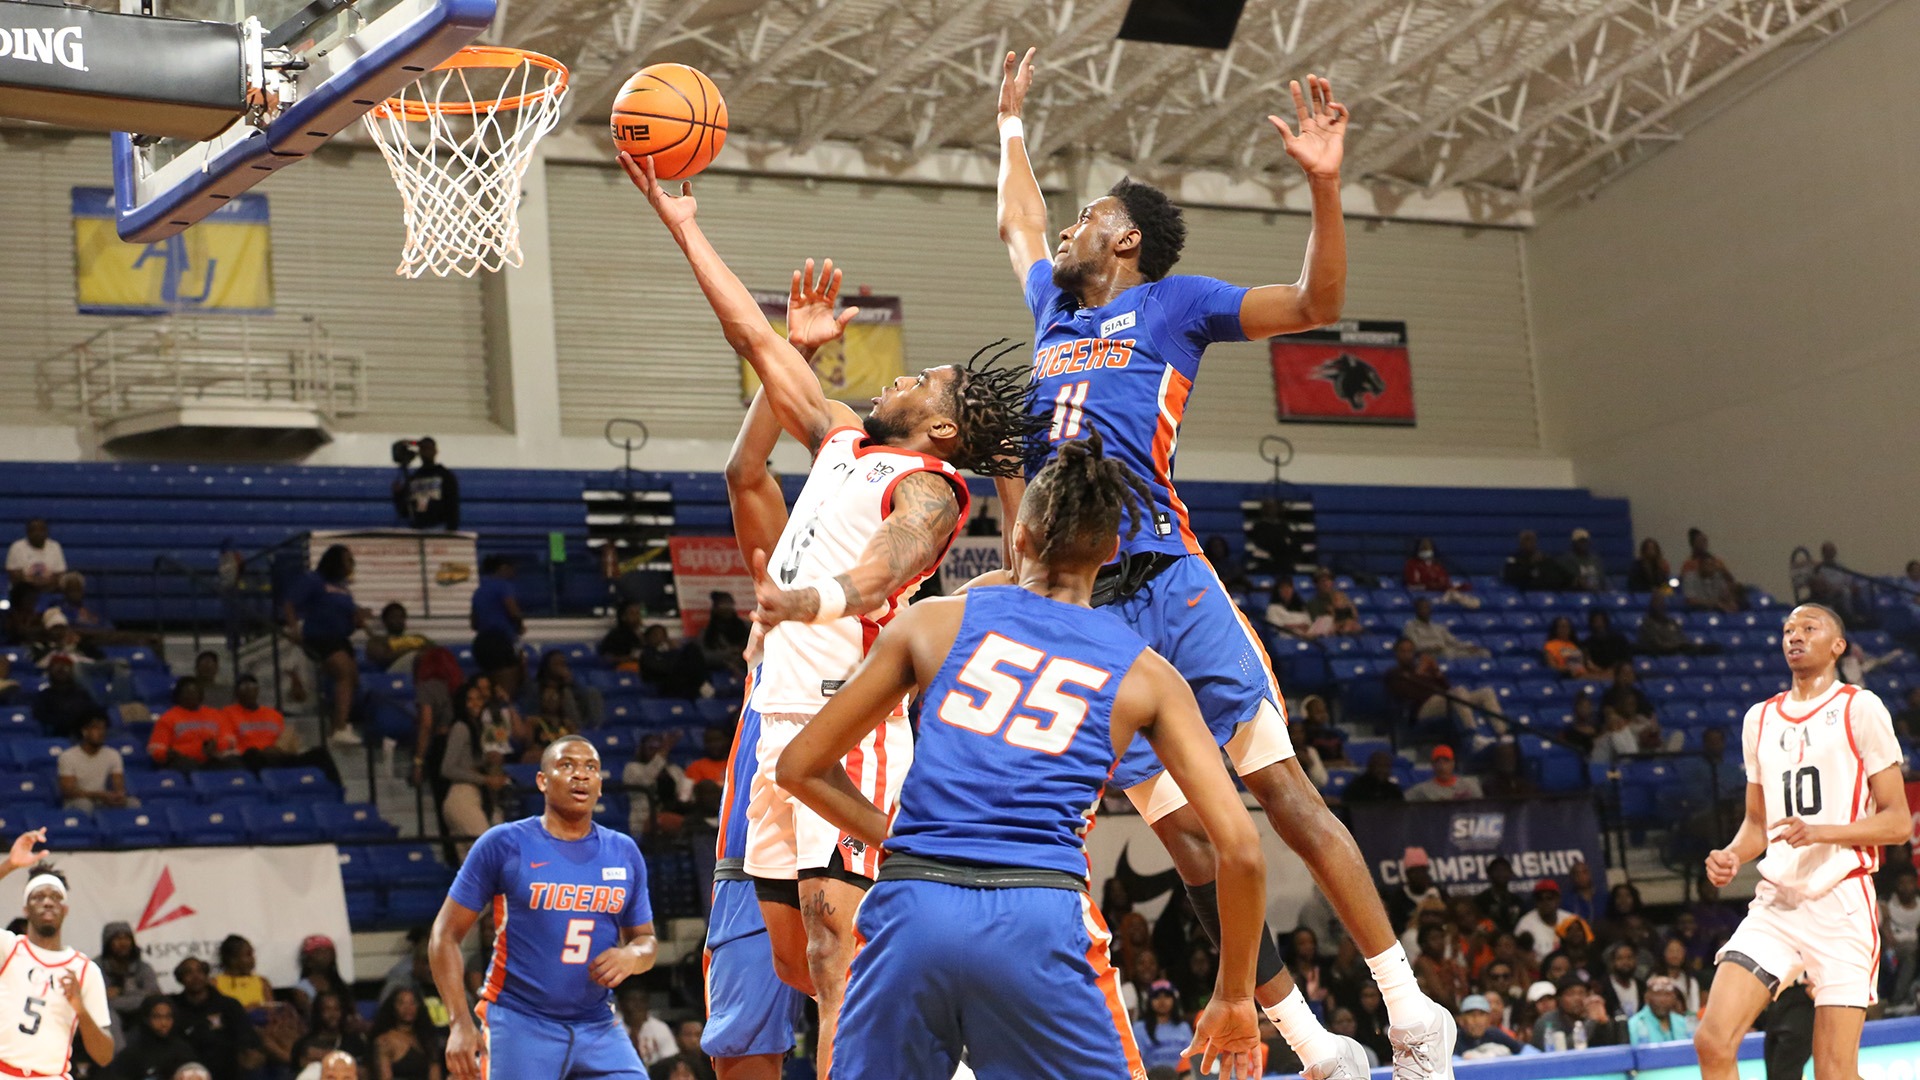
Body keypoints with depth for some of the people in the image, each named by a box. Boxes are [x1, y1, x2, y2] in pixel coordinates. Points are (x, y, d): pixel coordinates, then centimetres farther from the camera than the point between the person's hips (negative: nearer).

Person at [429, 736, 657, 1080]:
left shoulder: (624, 853, 8)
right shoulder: (503, 844, -4)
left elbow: (645, 940, 17)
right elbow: (445, 935, -3)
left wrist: (632, 955, -9)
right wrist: (460, 1023, -14)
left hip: (598, 1026, 4)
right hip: (519, 1024, -4)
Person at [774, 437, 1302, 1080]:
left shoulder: (934, 622, 16)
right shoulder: (1144, 674, 14)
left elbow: (799, 767, 19)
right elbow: (1240, 849, 8)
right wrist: (1234, 996, 20)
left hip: (910, 908, 1)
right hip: (1037, 922, -1)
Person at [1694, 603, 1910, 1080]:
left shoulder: (1859, 708, -2)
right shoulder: (1760, 718, 16)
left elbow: (1898, 822, -5)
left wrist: (1821, 832, -20)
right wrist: (1731, 857, 2)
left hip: (1841, 905, -5)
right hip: (1775, 903, 5)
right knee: (1713, 1041, -11)